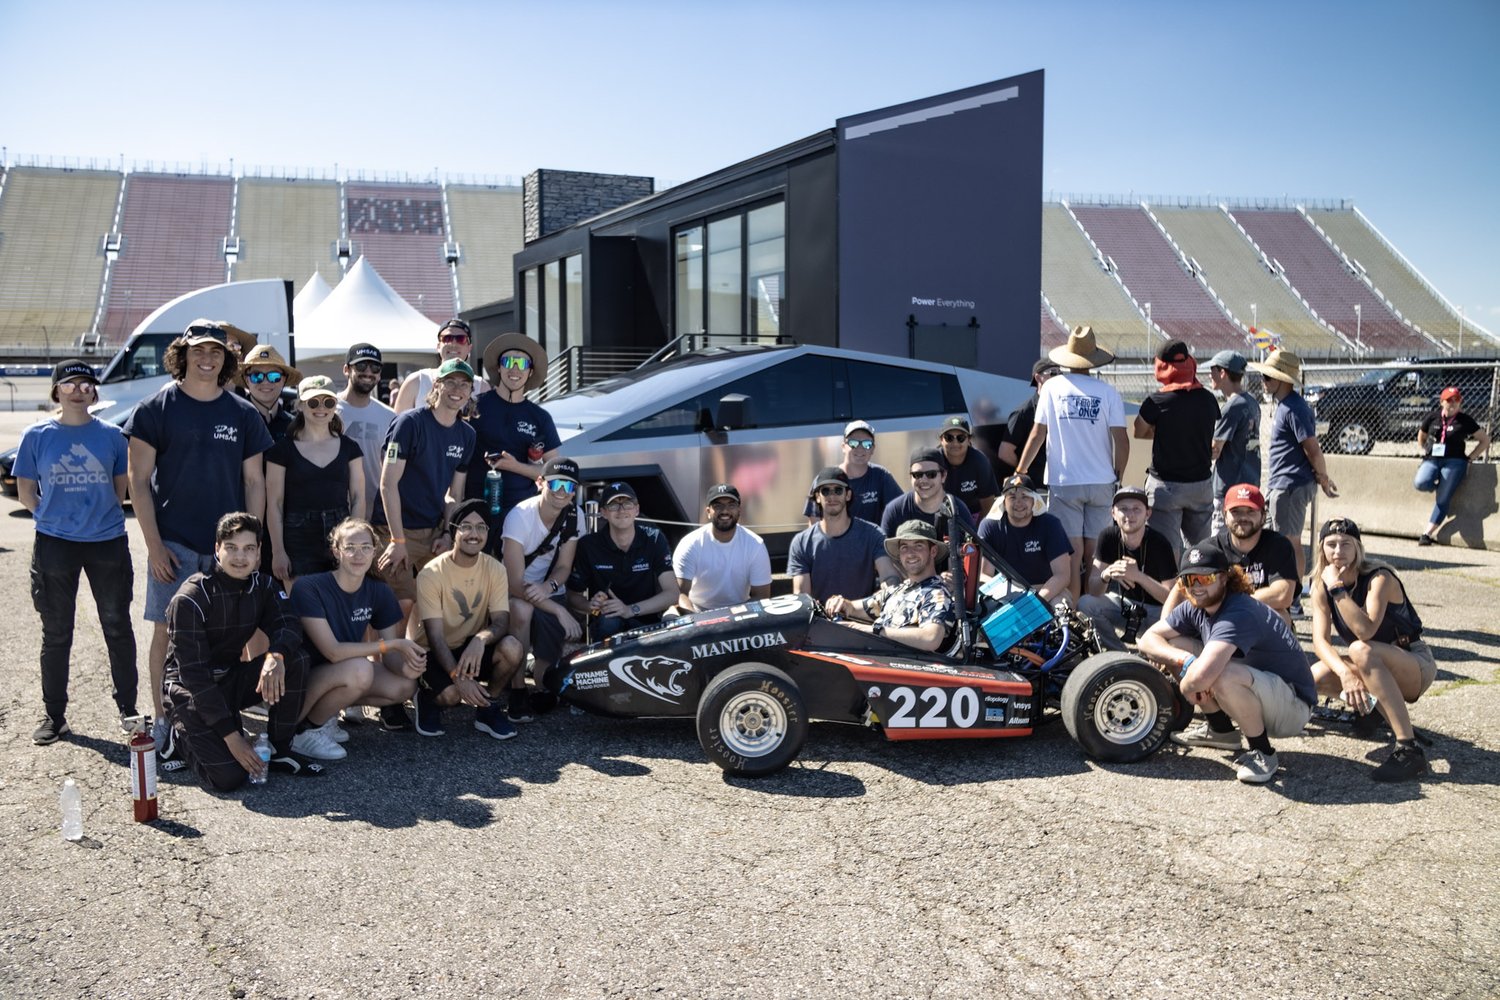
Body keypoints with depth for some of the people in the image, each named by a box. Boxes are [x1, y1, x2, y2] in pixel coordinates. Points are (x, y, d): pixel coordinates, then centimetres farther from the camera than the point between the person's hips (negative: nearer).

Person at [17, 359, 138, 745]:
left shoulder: (111, 435, 2)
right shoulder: (37, 436, 0)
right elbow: (26, 492, 6)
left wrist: (103, 516, 1)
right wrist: (55, 516, 0)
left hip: (107, 542, 1)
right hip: (55, 544, 0)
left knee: (118, 628, 6)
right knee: (56, 633, 9)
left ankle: (128, 708, 19)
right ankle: (53, 715, 20)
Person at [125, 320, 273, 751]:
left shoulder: (243, 414, 7)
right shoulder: (156, 408, 0)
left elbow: (254, 482, 9)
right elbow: (139, 480, -2)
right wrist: (154, 545, -8)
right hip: (174, 543, -2)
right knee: (167, 631, 0)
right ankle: (163, 720, 11)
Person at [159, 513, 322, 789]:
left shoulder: (262, 585, -2)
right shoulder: (190, 599, -21)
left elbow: (286, 626, -15)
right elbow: (194, 674, -23)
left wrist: (276, 656, -41)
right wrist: (231, 736, -28)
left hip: (231, 678, 6)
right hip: (189, 689, -6)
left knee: (296, 658, -20)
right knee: (230, 776, -23)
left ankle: (279, 748, -8)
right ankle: (182, 736, 8)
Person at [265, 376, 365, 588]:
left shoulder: (349, 448, 10)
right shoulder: (283, 449, 3)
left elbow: (358, 498, 9)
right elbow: (274, 504, 1)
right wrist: (278, 551, -5)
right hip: (299, 543, -2)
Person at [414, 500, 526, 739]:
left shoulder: (495, 569, -9)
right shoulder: (431, 574, -19)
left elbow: (501, 621, -14)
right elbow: (435, 636, -21)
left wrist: (481, 638, -38)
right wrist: (457, 676, -35)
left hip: (473, 648, 3)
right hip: (434, 652, -3)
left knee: (512, 648, -27)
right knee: (450, 694, -32)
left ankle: (488, 707, -2)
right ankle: (428, 699, 7)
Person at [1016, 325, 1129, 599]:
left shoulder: (1052, 386, -3)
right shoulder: (1108, 392, -3)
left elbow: (1037, 434, -2)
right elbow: (1121, 440, -6)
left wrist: (1020, 471, 8)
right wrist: (1119, 474, 10)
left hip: (1064, 482, -1)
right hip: (1101, 482, 1)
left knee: (1072, 553, 0)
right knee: (1094, 554, 8)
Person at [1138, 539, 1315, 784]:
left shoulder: (1239, 614, -30)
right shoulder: (1195, 608, -4)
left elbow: (1201, 677, -43)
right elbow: (1148, 639, -1)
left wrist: (1186, 685, -19)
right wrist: (1184, 659, -19)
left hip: (1292, 707, -9)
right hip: (1252, 693, 9)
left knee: (1223, 675, -38)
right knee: (1175, 645, 1)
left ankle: (1263, 752, -13)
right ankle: (1220, 729, 14)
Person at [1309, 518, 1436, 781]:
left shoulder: (1379, 578, -22)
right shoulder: (1321, 584, -6)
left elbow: (1366, 631, -39)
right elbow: (1320, 640, -17)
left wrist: (1337, 588, -36)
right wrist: (1345, 673, -34)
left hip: (1417, 666, -6)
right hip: (1376, 669, 6)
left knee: (1360, 650, -36)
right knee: (1317, 677, -21)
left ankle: (1409, 750, -36)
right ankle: (1375, 705, 11)